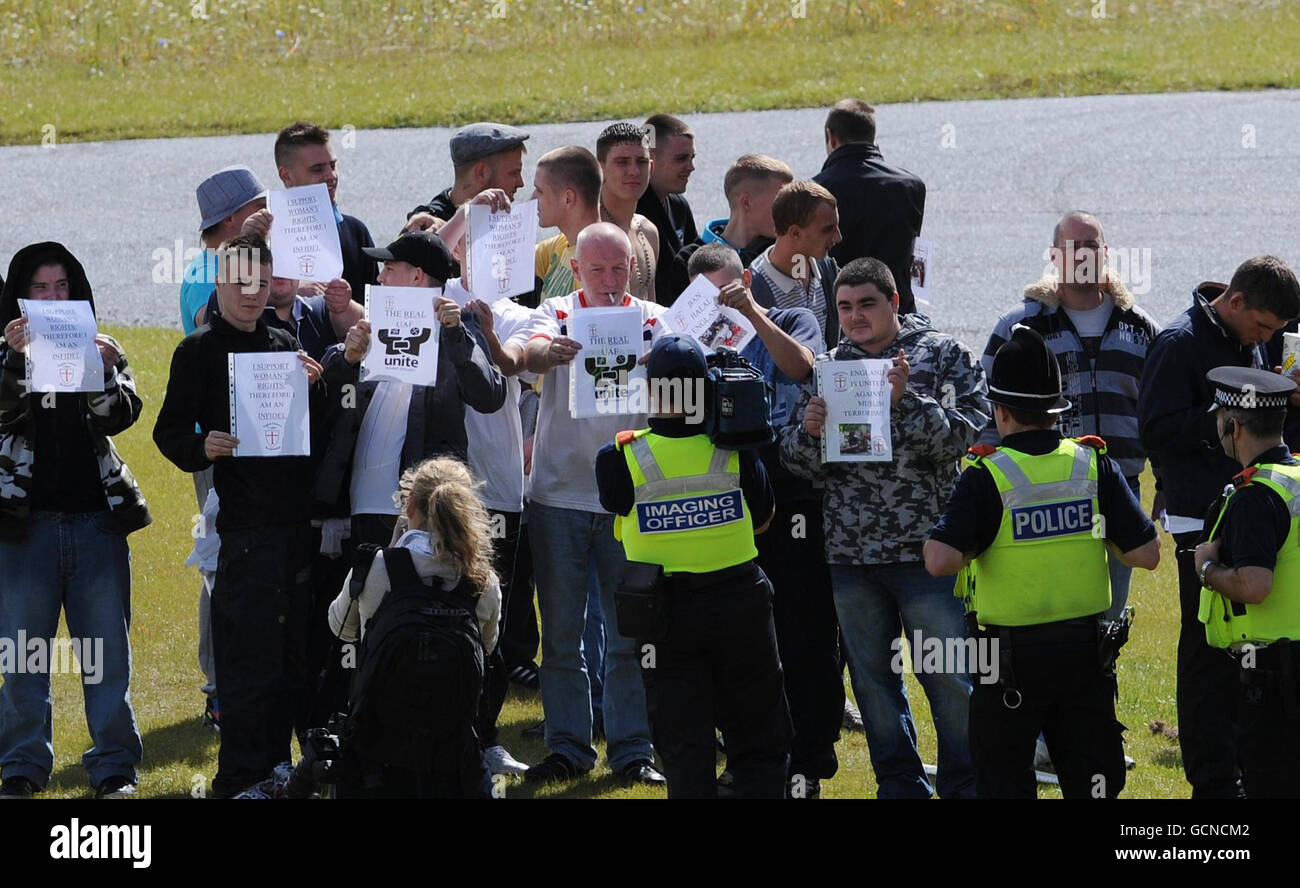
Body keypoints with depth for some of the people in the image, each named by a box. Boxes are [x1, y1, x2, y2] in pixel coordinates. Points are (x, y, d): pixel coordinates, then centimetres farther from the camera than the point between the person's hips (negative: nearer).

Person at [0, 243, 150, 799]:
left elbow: (119, 418, -4)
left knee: (107, 650, 2)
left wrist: (106, 374, -23)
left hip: (97, 521, 1)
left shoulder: (100, 352, 10)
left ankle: (115, 768, 7)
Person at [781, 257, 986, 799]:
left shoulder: (943, 356, 2)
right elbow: (798, 462, 12)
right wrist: (809, 432, -10)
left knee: (948, 677, -2)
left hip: (924, 549, -4)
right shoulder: (826, 368, 12)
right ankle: (900, 785, 20)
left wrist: (906, 400, -21)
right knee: (873, 678, 10)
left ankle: (965, 786, 7)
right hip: (849, 552, 4)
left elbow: (964, 435, -9)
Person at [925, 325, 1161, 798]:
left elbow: (940, 560, -24)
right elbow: (1147, 554, -4)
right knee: (1091, 781, 11)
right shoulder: (1095, 466, -2)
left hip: (1012, 658, -3)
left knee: (1004, 782, 9)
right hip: (1085, 652, 3)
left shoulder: (987, 477, -12)